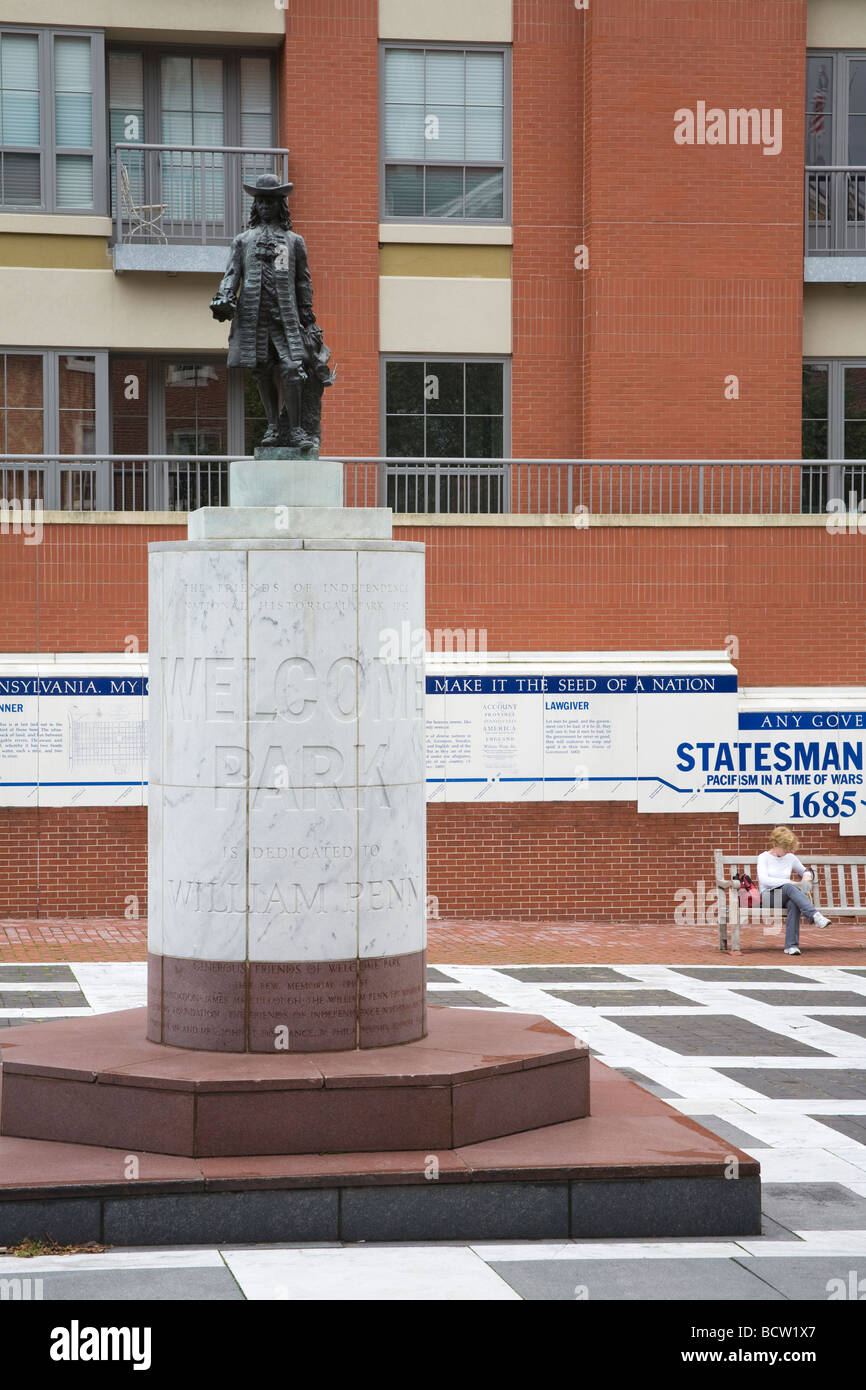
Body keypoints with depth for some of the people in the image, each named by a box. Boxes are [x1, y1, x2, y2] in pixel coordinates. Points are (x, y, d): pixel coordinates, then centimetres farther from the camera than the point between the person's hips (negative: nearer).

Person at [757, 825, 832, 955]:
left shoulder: (790, 858, 16)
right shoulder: (763, 857, 3)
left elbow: (805, 871, 31)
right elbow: (763, 880, -12)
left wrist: (807, 876, 5)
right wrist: (788, 882, -19)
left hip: (786, 896, 3)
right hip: (768, 896, -3)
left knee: (793, 903, -37)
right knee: (789, 888, -37)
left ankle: (791, 946, -45)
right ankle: (815, 915, -53)